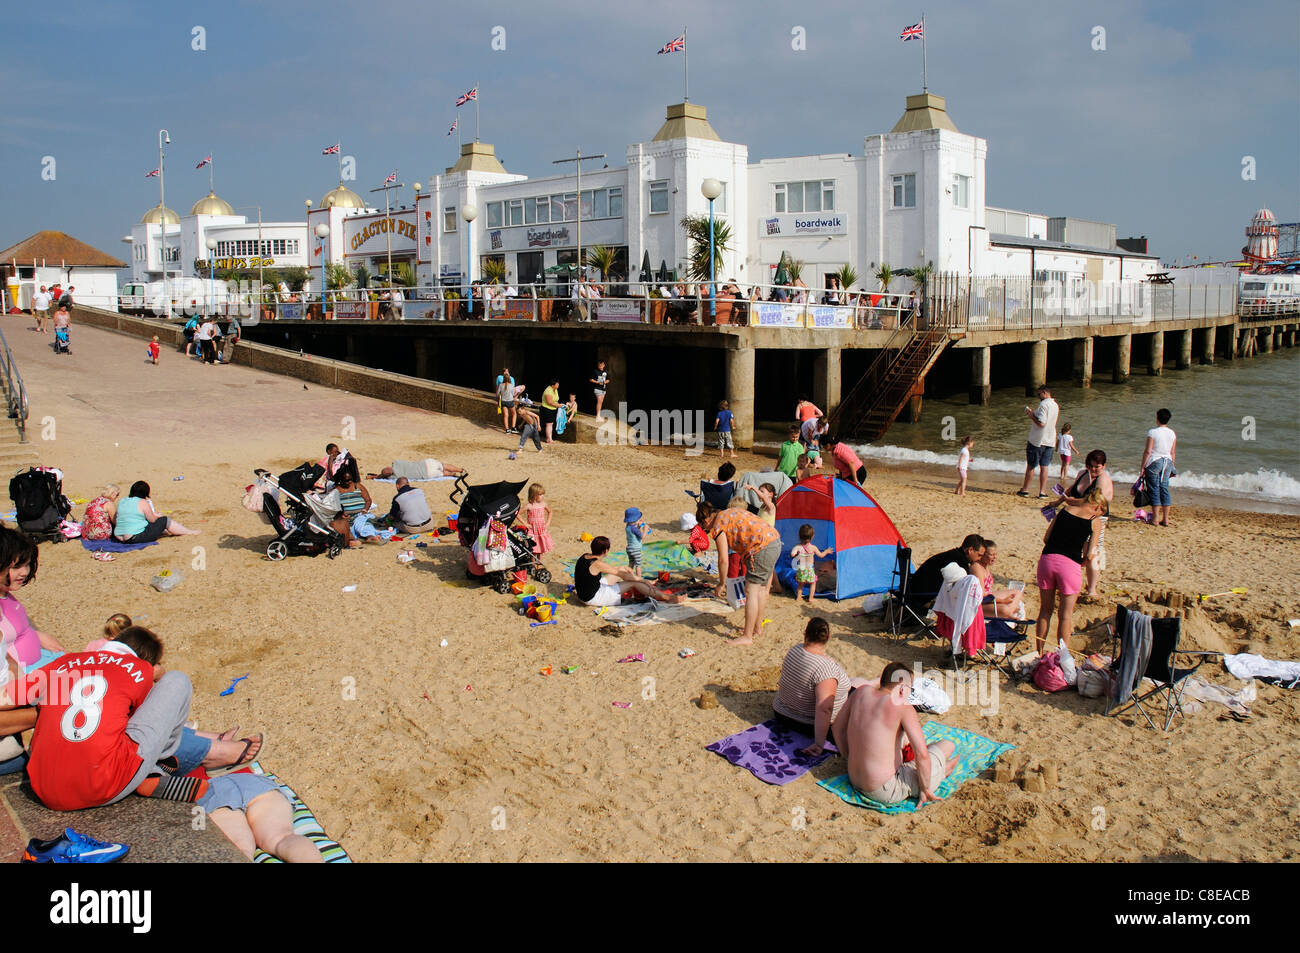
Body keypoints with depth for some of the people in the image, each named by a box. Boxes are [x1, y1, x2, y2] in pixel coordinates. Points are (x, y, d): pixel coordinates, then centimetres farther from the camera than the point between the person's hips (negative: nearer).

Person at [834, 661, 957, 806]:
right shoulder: (903, 708, -16)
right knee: (948, 746, 5)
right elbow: (922, 754, -21)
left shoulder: (862, 691, 0)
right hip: (886, 793, -7)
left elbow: (837, 727, 12)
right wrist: (925, 789, -7)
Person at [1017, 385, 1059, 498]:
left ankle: (1025, 489, 13)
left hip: (1037, 441, -7)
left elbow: (1041, 423, -24)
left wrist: (1032, 416, -10)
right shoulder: (1055, 406, 10)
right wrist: (1033, 414, 15)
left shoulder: (1043, 404, -16)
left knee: (1030, 466, 4)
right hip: (1050, 441, 7)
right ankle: (1042, 492, 6)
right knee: (1044, 467, 8)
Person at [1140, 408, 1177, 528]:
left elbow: (1148, 451, -13)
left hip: (1154, 462, -5)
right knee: (1164, 489, 10)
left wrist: (1142, 466, -6)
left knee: (1154, 490, 1)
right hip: (1167, 462, 5)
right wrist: (1171, 466, 18)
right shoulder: (1172, 433, 3)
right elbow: (1172, 452, 8)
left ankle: (1155, 518, 4)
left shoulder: (1152, 432, -13)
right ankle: (1165, 519, 11)